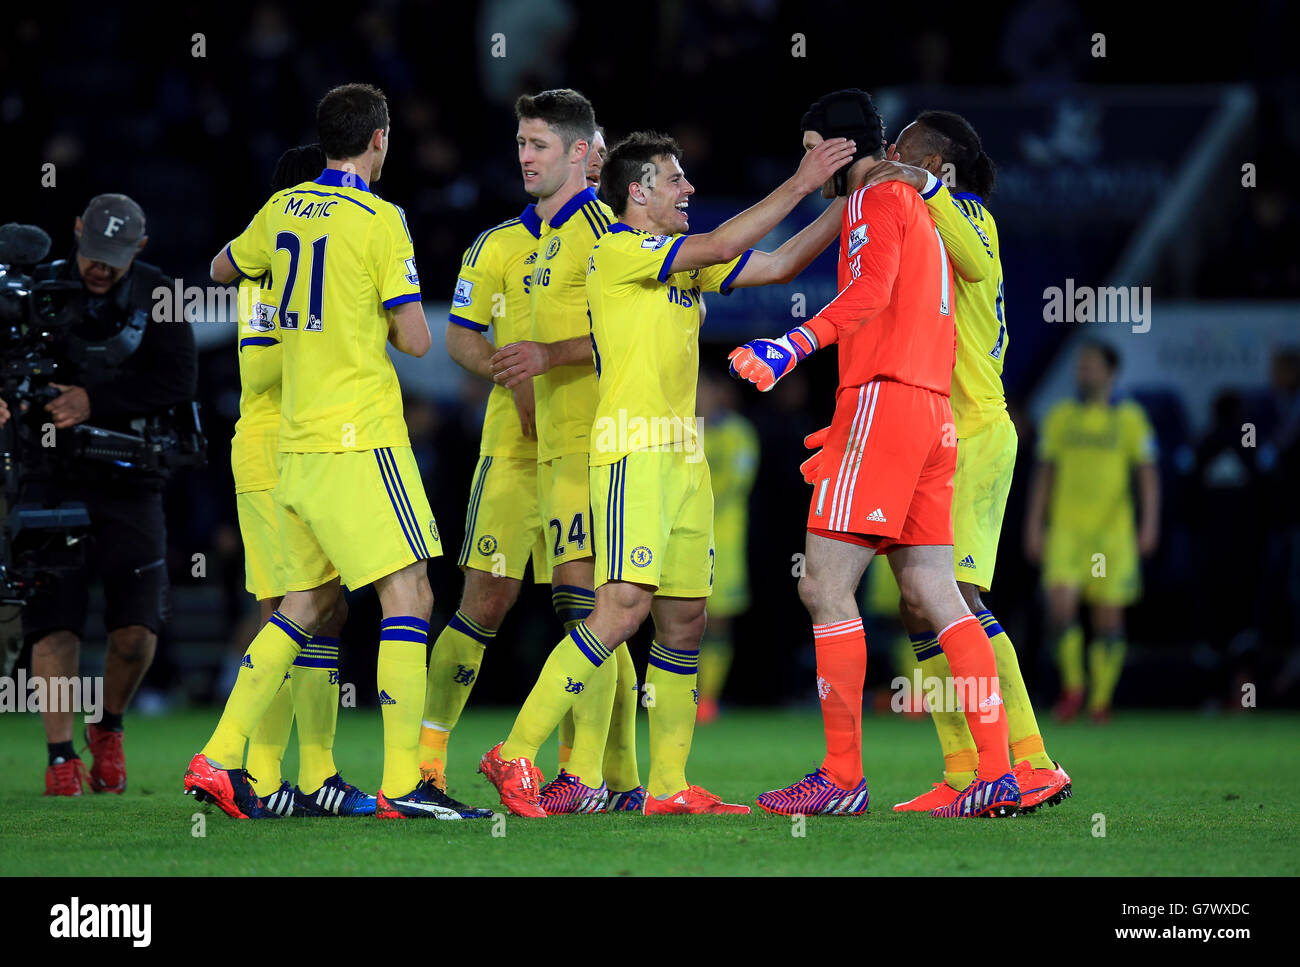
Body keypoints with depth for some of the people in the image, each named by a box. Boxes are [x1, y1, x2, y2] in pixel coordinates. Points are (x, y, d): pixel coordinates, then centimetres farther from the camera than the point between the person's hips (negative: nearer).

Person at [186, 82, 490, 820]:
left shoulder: (282, 211, 9)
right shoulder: (381, 221, -10)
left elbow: (223, 270, 28)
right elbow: (416, 339, -10)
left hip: (299, 443, 7)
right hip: (361, 440, -7)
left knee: (308, 606, 15)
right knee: (409, 597, -6)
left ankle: (220, 760, 11)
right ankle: (403, 783, -12)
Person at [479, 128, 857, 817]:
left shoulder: (686, 263, 20)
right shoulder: (616, 251, -5)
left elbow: (780, 264, 21)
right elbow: (720, 247, -14)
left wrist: (848, 202, 13)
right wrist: (799, 185, -9)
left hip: (683, 458, 9)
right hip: (633, 450, -9)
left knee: (684, 620, 5)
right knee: (624, 607, -19)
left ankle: (667, 786, 8)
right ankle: (515, 755, -16)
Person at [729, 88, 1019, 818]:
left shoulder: (877, 197, -2)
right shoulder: (920, 210, 26)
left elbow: (870, 290, -20)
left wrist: (792, 348, -30)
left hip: (883, 401, -9)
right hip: (933, 413, 9)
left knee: (826, 588, -8)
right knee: (934, 595, 5)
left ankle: (842, 778, -11)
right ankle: (998, 775, -3)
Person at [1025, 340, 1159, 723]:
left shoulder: (1129, 417, 2)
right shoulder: (1060, 417, 9)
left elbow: (1147, 472, 1)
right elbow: (1044, 473, 13)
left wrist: (1149, 523, -8)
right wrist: (1034, 526, 8)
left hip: (1112, 531, -1)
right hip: (1066, 529, 1)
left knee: (1108, 616, 1)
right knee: (1060, 603, -16)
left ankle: (1101, 699, 11)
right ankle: (1072, 686, -1)